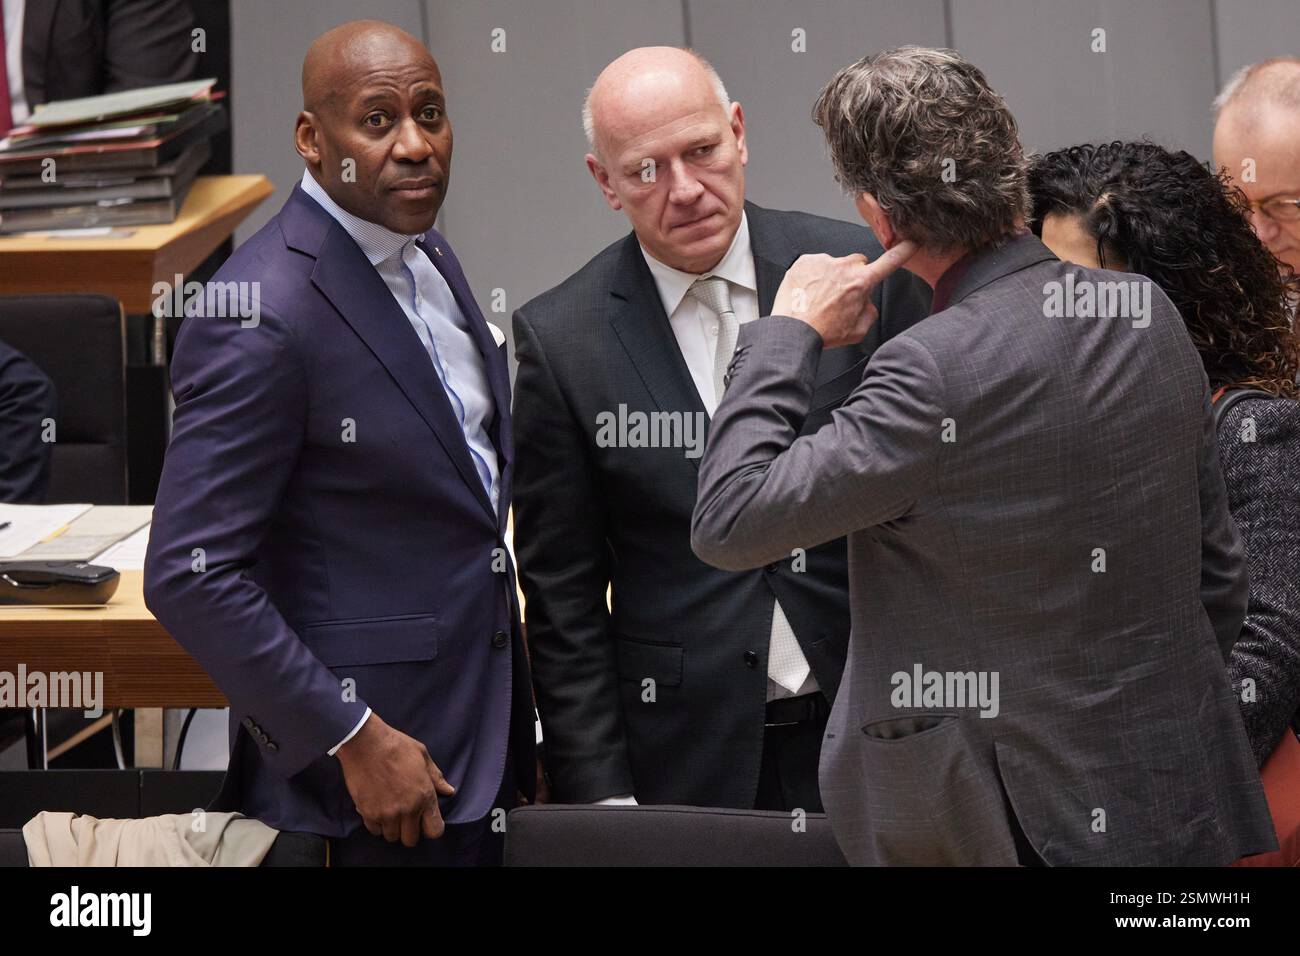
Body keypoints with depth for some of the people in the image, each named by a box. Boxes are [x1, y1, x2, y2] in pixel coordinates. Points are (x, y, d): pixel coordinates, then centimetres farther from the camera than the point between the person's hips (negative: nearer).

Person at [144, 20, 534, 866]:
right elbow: (190, 575, -21)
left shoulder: (426, 256, 8)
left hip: (478, 732, 8)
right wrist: (351, 739, -20)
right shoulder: (263, 317, -19)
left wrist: (514, 721, 16)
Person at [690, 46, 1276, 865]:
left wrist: (789, 334, -8)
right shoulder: (1151, 315, 0)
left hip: (1029, 823, -7)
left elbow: (728, 522, -19)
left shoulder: (939, 373, -23)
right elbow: (1220, 574, 9)